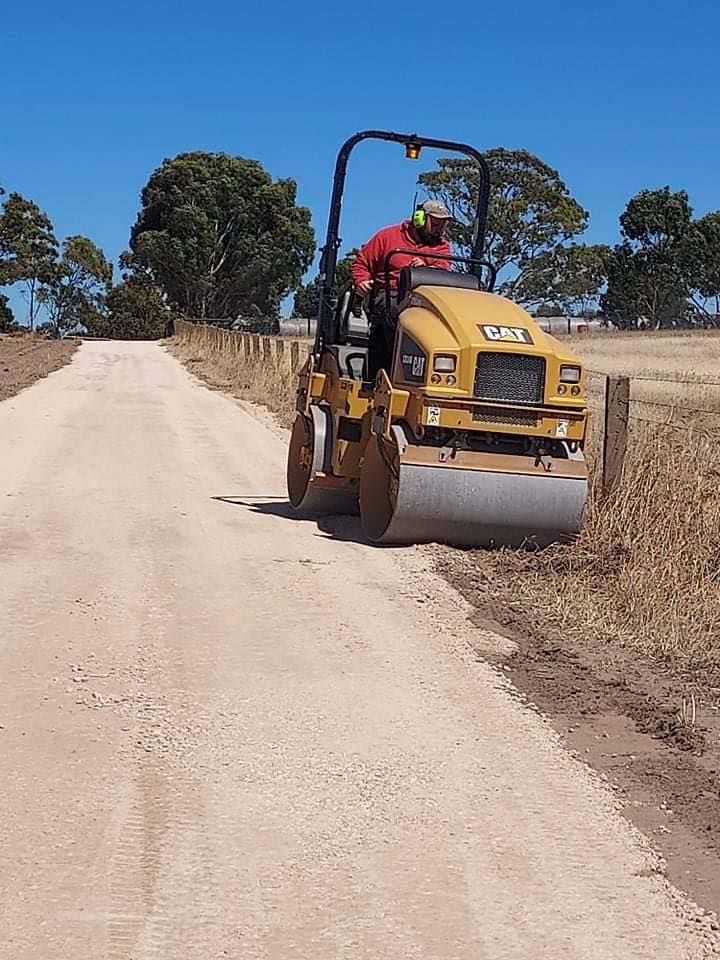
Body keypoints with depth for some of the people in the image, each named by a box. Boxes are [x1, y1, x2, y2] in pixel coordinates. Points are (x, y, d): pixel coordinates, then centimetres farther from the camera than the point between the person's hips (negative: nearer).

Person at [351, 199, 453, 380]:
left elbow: (444, 272, 0)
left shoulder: (441, 246, 18)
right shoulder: (388, 236, 12)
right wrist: (361, 282, -5)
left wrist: (426, 269, -21)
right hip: (388, 295, -2)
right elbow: (362, 262, 16)